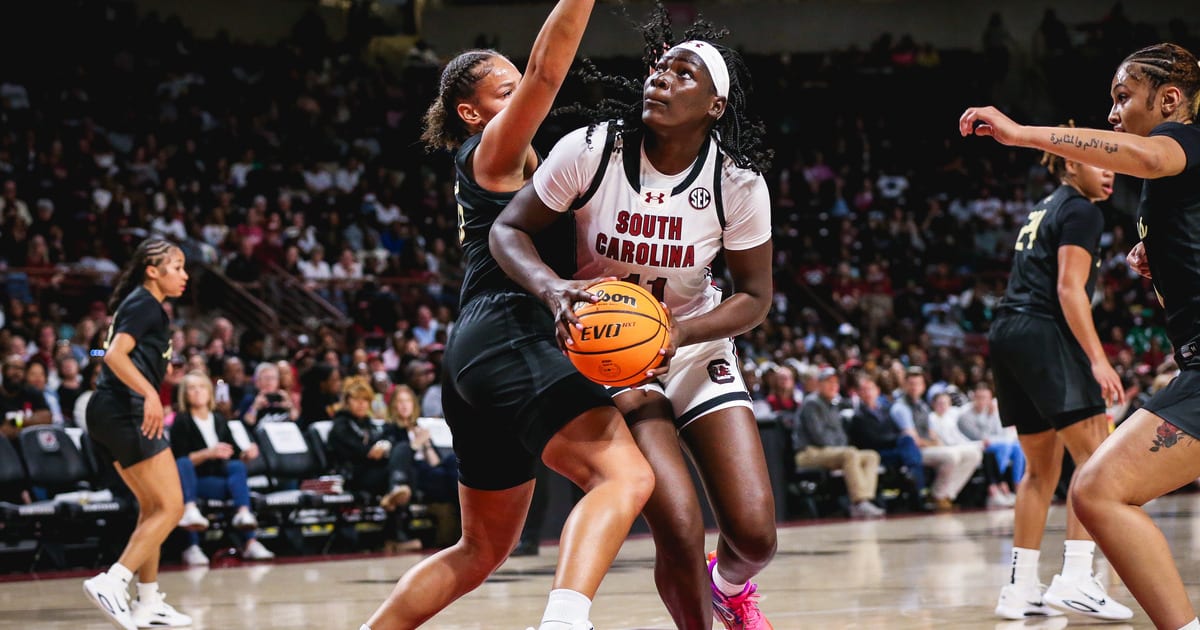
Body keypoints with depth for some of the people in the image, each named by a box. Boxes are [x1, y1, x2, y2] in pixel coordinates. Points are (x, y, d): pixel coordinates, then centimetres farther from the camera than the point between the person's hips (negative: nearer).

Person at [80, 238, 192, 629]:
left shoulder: (139, 304, 21)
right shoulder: (145, 304, -8)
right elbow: (115, 354, -21)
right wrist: (150, 394, -33)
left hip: (110, 413, 10)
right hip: (126, 410, -10)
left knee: (153, 508, 17)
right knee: (171, 507, -11)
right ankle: (111, 584, -21)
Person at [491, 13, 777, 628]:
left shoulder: (738, 182, -15)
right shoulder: (591, 149, -19)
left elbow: (754, 295, -5)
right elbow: (508, 231, -10)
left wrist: (681, 333, -23)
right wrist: (556, 292, -30)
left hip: (695, 345, 2)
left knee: (754, 534, -7)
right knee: (679, 529, -22)